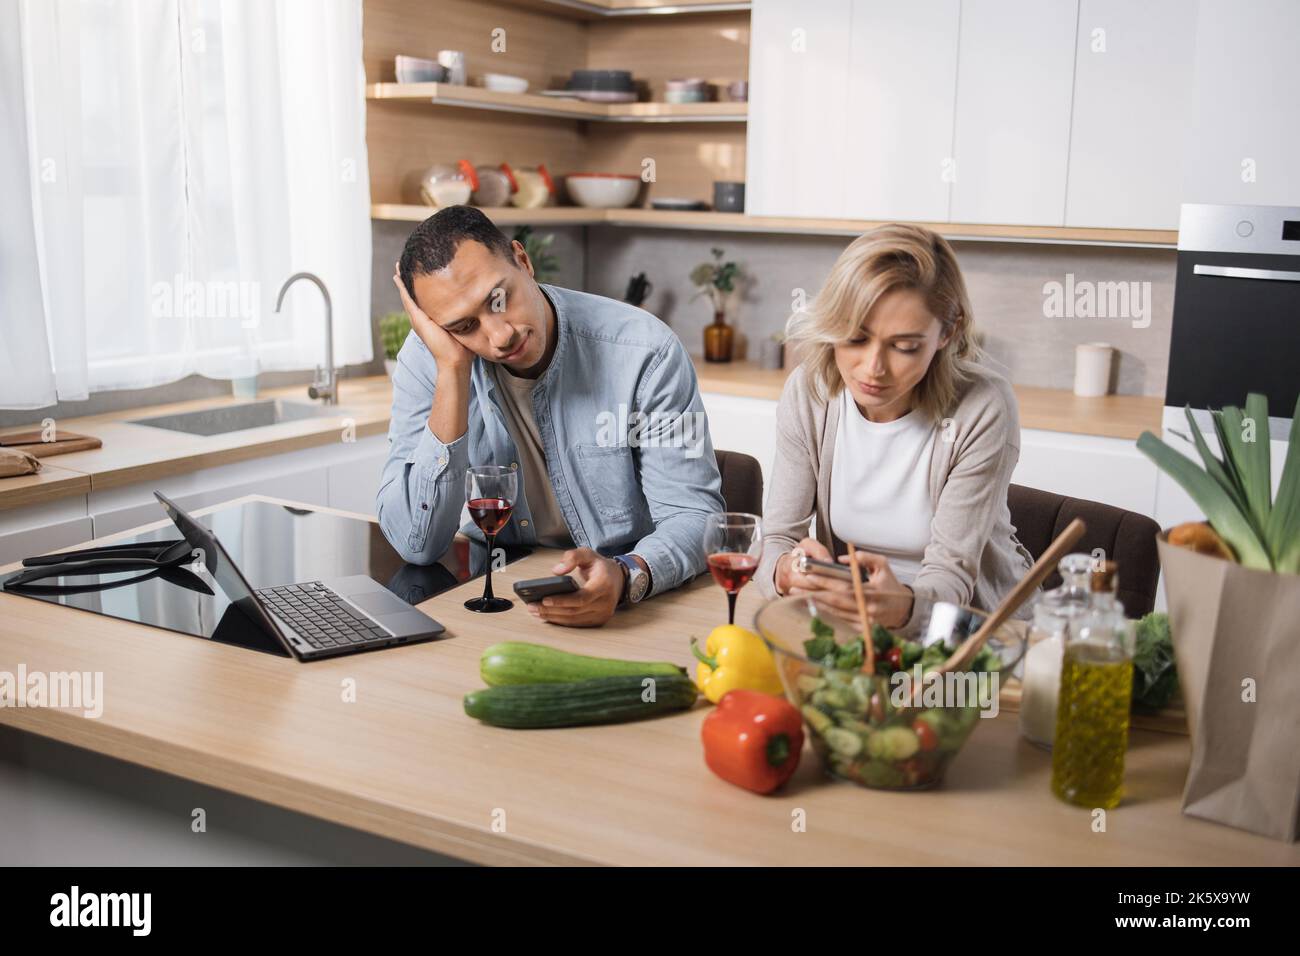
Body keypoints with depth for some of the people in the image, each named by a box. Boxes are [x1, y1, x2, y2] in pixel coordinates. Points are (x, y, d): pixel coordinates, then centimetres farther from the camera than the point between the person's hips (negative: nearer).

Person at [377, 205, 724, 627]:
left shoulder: (646, 350, -16)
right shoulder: (427, 357, -8)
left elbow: (695, 514, -13)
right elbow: (416, 544, -16)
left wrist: (626, 576, -34)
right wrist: (453, 370, -21)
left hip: (633, 607, -1)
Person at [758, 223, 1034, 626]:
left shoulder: (983, 409, -19)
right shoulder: (808, 391, -9)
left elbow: (951, 574, -19)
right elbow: (778, 538, -9)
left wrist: (900, 604, -42)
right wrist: (787, 572, -33)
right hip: (848, 617, 3)